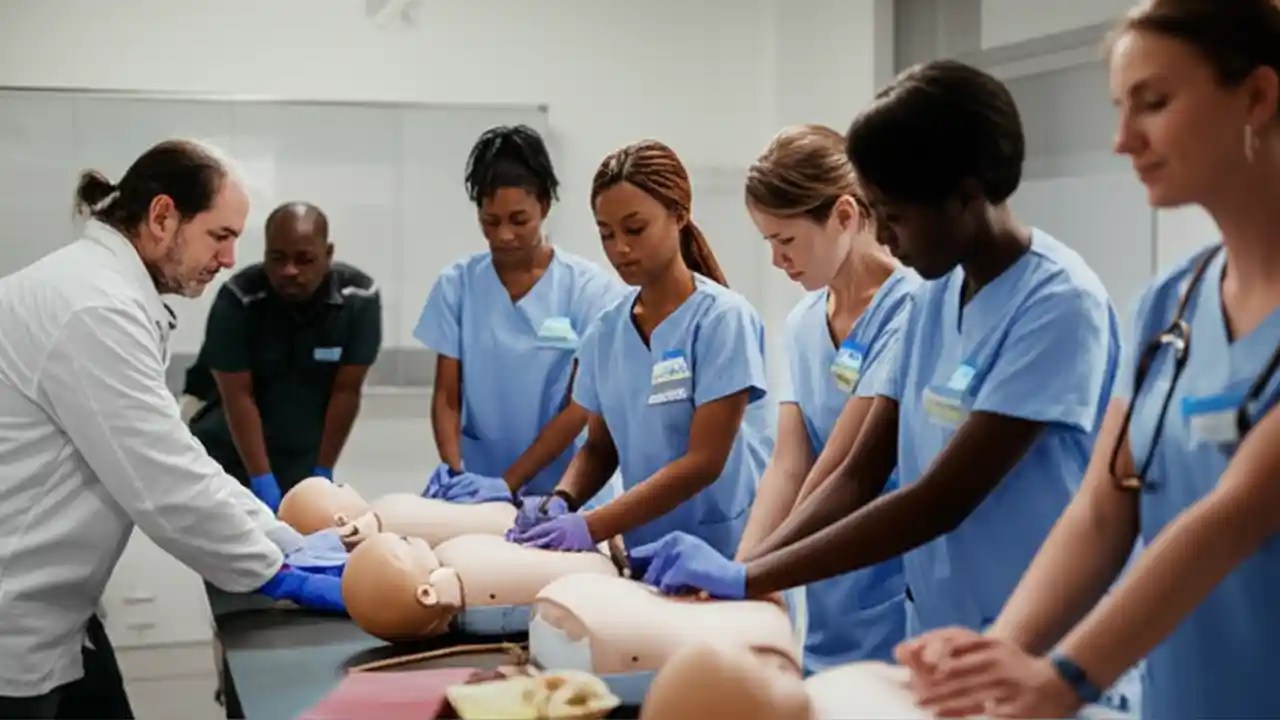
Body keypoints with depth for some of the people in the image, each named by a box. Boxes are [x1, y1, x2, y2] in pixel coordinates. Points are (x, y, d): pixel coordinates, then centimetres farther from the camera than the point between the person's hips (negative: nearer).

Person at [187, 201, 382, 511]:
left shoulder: (360, 298, -17)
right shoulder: (236, 299, -21)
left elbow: (346, 391, -12)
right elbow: (238, 396, -20)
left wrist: (322, 473, -10)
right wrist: (263, 482, -21)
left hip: (305, 451, 1)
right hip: (233, 446, -1)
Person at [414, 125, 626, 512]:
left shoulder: (589, 288, -4)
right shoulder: (457, 284, 2)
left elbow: (579, 407, -6)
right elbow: (446, 396, 4)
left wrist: (508, 482, -13)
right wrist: (453, 470, -13)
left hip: (561, 491, -1)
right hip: (476, 486, 2)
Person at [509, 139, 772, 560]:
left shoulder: (722, 318, -12)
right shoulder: (605, 332, 4)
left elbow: (703, 461, -17)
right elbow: (601, 447, 12)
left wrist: (591, 527, -22)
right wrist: (561, 502, -9)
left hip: (727, 554, -5)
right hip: (648, 554, 5)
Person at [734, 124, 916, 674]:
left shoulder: (908, 310, -15)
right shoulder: (802, 323, 9)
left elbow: (840, 469, -16)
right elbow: (787, 465, 1)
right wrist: (739, 570, -12)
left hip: (897, 613, -7)